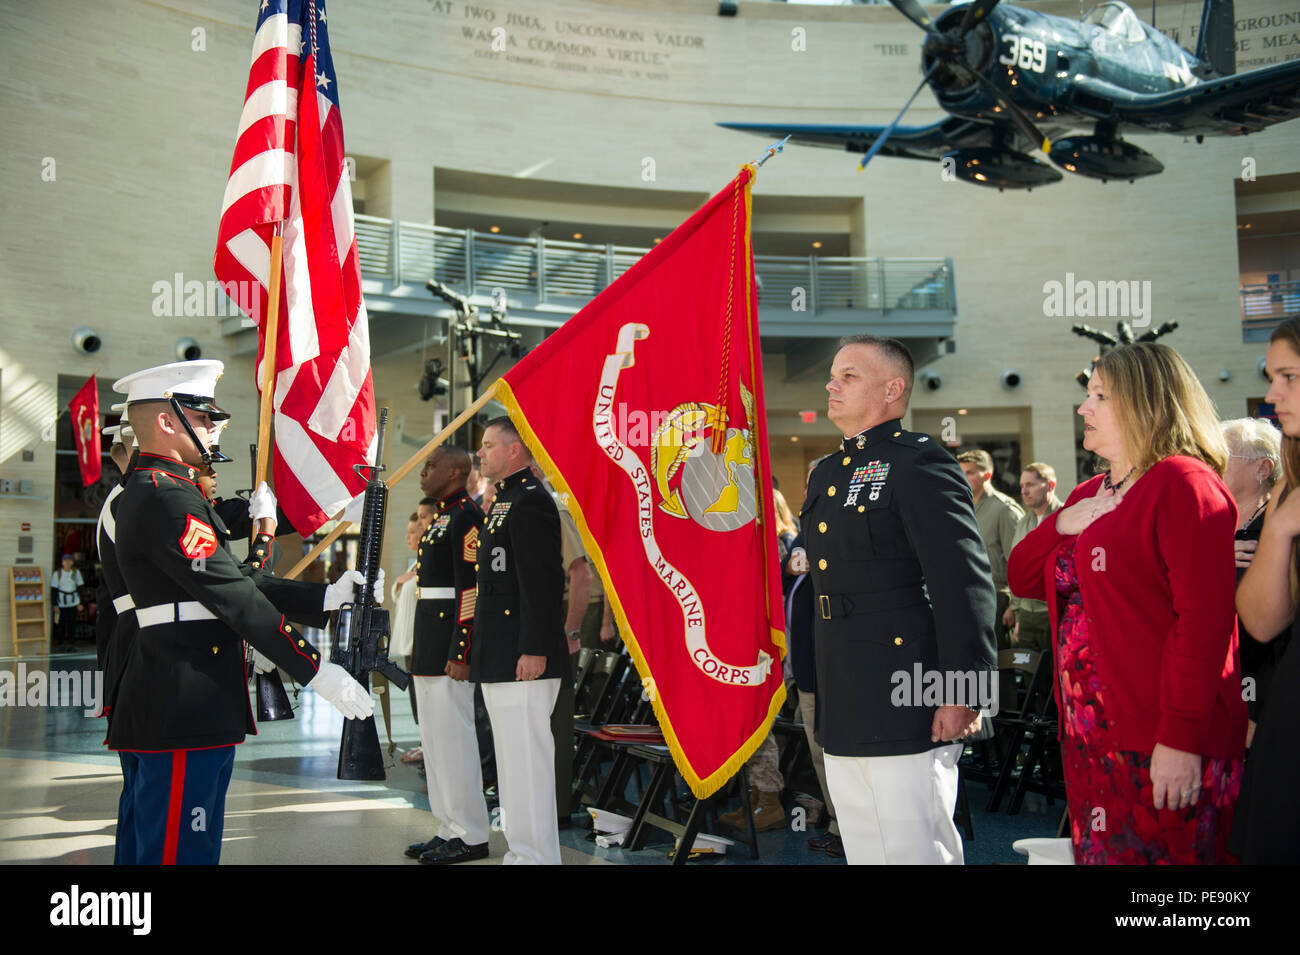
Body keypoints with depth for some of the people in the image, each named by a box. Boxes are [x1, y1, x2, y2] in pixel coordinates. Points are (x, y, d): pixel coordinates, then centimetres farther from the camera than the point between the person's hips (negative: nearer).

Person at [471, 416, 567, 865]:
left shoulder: (530, 501, -14)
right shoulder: (504, 501, 19)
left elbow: (541, 582, -21)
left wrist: (534, 650, -23)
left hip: (523, 658, -11)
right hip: (500, 659, 11)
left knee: (526, 760, -6)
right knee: (511, 760, 16)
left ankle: (535, 855, 0)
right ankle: (522, 850, 26)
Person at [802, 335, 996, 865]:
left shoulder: (918, 463, -11)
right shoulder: (826, 474, 17)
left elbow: (966, 581, -17)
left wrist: (962, 690, -19)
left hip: (907, 714, -9)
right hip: (842, 717, 9)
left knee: (916, 852, -2)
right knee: (864, 852, 16)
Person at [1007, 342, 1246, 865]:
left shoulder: (1183, 483, -11)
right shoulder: (1088, 496, 17)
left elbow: (1205, 617, -19)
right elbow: (1022, 578, 19)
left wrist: (1182, 739, -22)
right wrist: (1061, 524, 0)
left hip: (1157, 746, -8)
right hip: (1088, 738, 8)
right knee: (1097, 852, 14)